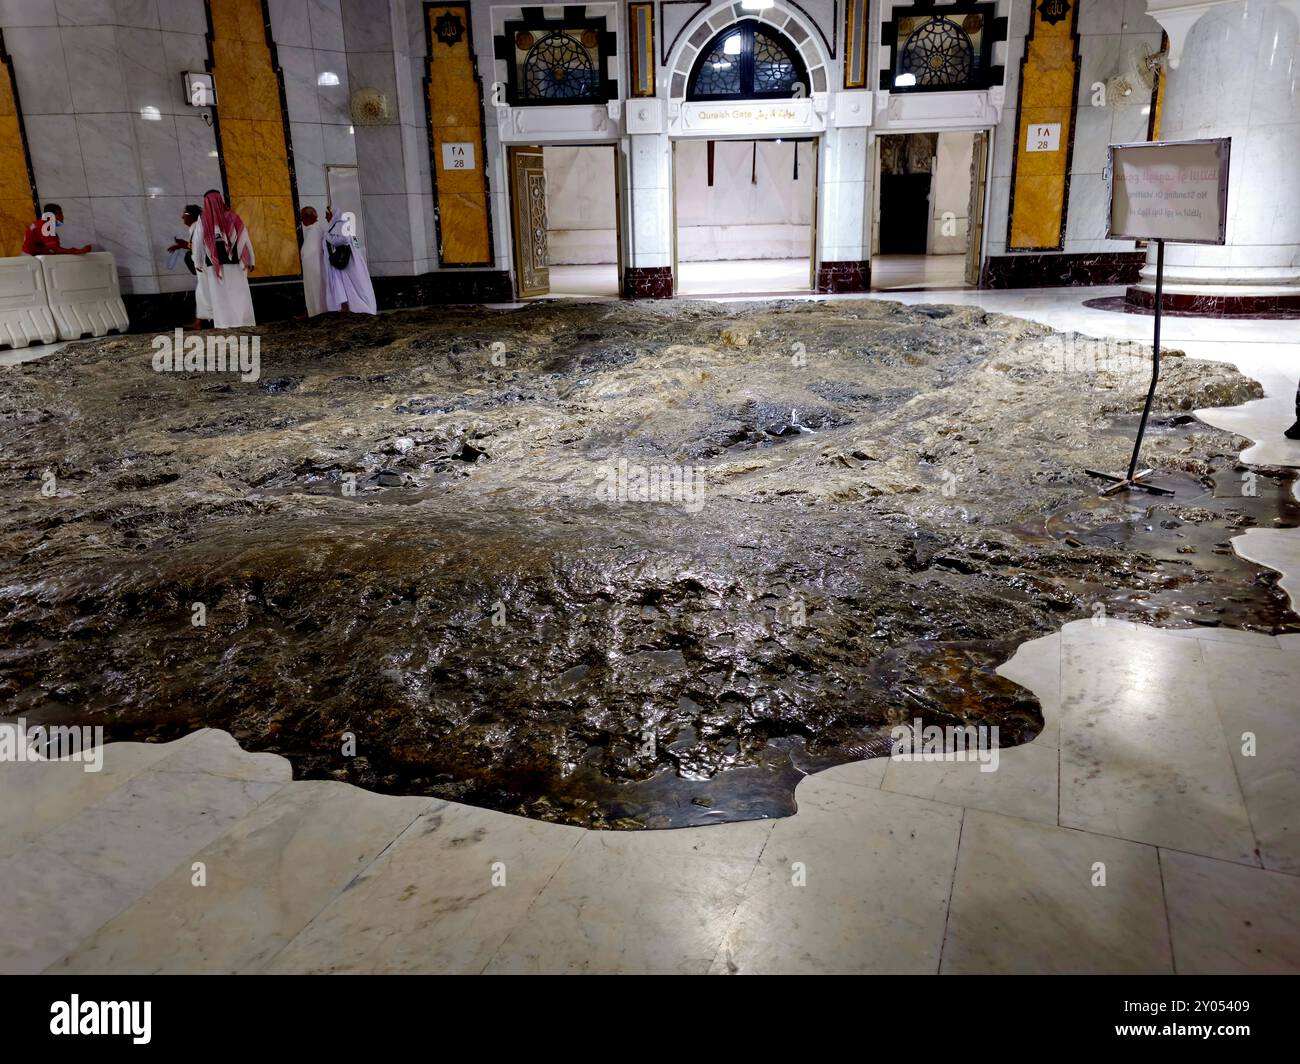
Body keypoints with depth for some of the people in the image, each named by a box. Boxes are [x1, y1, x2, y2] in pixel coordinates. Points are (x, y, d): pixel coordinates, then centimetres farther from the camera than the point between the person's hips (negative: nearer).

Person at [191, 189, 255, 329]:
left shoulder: (203, 220, -1)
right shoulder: (233, 217, 1)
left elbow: (197, 242, -1)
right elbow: (245, 239, 0)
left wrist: (198, 262, 8)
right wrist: (250, 260, 5)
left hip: (214, 263, -1)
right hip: (234, 262, 1)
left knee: (219, 294, 4)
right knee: (238, 292, 3)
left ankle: (224, 321, 0)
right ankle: (242, 319, -3)